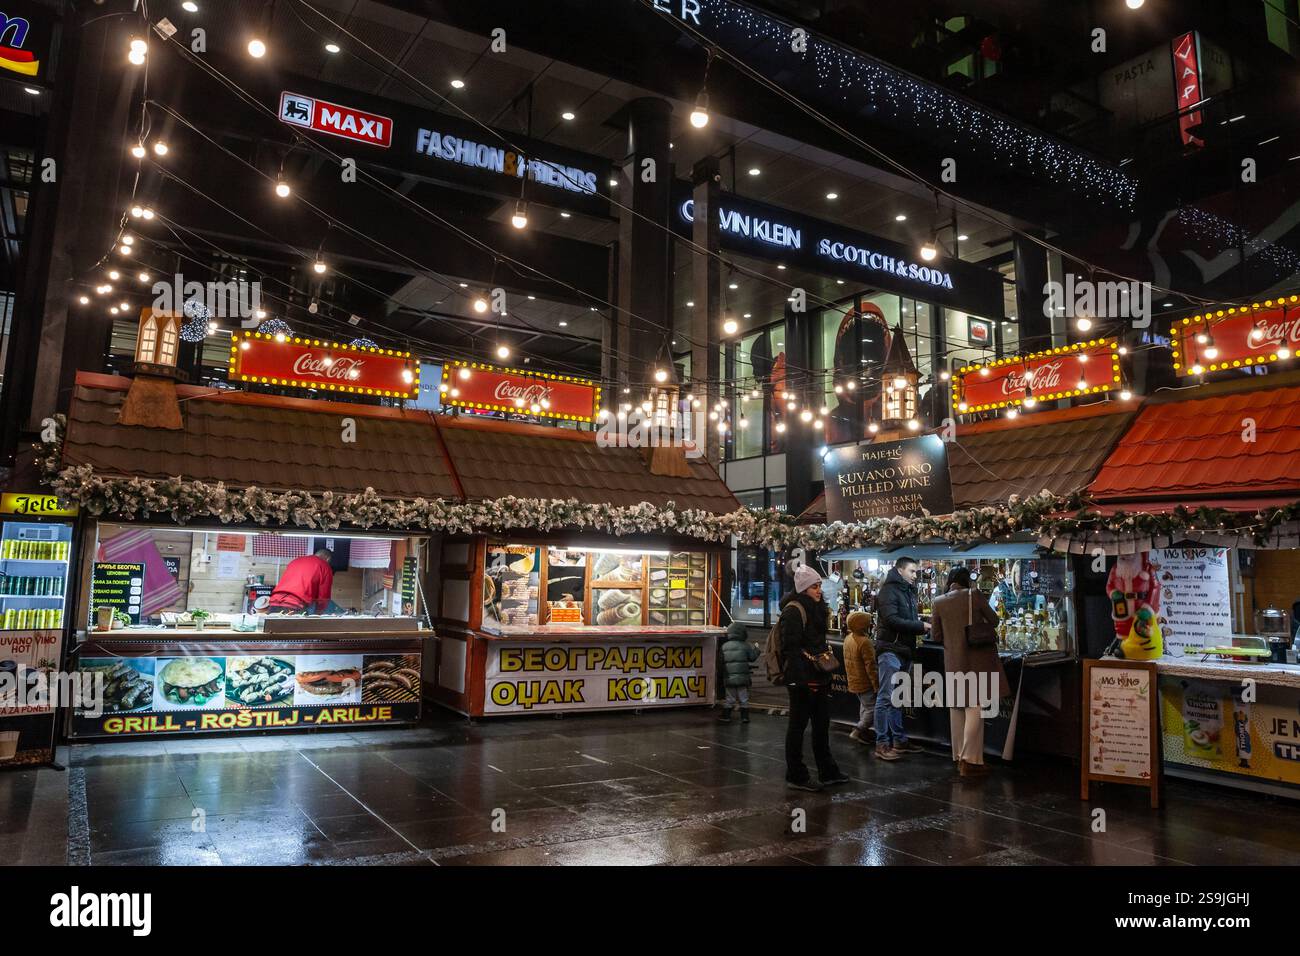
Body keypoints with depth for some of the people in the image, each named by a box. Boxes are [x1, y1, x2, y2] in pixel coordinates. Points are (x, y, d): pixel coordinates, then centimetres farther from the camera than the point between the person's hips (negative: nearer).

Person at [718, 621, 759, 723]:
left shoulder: (724, 646, 2)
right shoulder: (745, 646, -5)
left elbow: (720, 661, 7)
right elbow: (752, 658, 3)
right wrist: (756, 649, 19)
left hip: (729, 678, 2)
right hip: (742, 677, -2)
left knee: (730, 698, 13)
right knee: (743, 698, 8)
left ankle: (726, 715, 15)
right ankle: (744, 716, 8)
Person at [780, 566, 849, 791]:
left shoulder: (817, 609, 15)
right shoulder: (793, 611, -15)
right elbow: (791, 648, -21)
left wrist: (827, 675, 19)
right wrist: (801, 680, -25)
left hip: (818, 677, 9)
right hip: (801, 679, -9)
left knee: (822, 724, 15)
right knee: (798, 725, 1)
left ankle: (827, 772, 26)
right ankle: (796, 776, 10)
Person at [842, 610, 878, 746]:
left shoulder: (848, 638, 2)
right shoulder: (865, 642, -25)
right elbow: (870, 666, -23)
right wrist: (876, 685, -17)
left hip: (853, 682, 9)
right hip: (865, 683, -9)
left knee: (864, 706, 20)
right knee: (872, 709, 0)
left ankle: (863, 733, 25)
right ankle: (858, 730, -3)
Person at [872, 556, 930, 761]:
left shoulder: (908, 592, 18)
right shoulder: (889, 590, -10)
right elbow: (892, 620, -20)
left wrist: (923, 624, 0)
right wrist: (920, 626, -15)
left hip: (905, 650, 9)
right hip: (890, 650, -9)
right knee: (886, 698, -6)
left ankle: (899, 740, 21)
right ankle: (882, 744, -2)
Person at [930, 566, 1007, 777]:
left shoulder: (939, 601, 1)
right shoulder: (974, 595, -7)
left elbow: (937, 635, 6)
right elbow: (994, 621, 4)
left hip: (952, 661, 3)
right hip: (976, 659, -3)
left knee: (957, 707, 12)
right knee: (975, 707, -2)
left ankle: (959, 757, 19)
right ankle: (969, 760, -4)